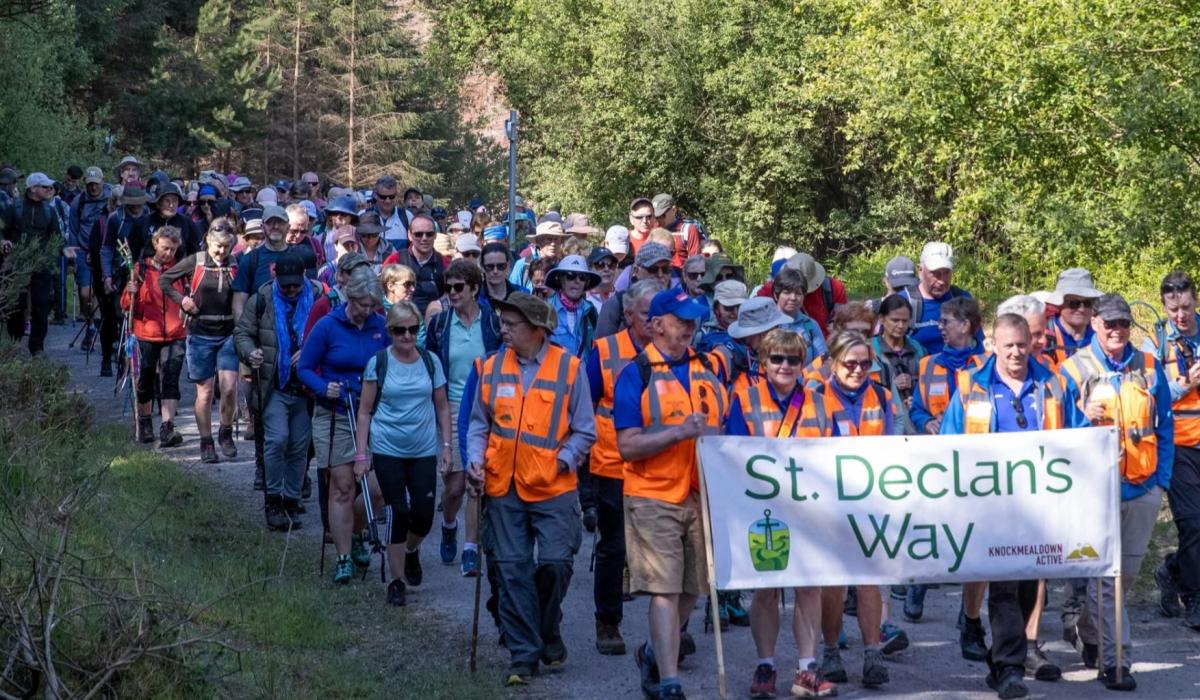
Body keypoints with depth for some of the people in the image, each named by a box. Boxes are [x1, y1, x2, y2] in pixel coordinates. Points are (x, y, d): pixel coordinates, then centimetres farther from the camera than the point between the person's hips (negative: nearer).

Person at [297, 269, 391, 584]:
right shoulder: (327, 326, -7)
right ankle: (344, 558, 0)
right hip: (335, 417, -3)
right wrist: (324, 388, -21)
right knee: (343, 487, -5)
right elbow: (304, 368, -3)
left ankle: (355, 535, 31)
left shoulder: (380, 326, 3)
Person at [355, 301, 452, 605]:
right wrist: (361, 454, -3)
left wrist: (446, 445, 3)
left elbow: (442, 408, 10)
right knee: (398, 514, -4)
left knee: (423, 516, -3)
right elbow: (365, 412, 1)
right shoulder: (378, 362, -2)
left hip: (424, 451, 2)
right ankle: (397, 579, 10)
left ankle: (412, 551, 31)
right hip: (387, 451, -2)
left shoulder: (431, 361, 3)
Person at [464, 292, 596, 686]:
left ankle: (547, 634, 20)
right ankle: (524, 654, 10)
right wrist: (476, 459, -3)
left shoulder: (568, 368, -4)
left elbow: (584, 431, 0)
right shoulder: (492, 368, 5)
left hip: (553, 489, -2)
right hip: (504, 487, 3)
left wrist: (562, 461, -10)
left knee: (555, 562, -7)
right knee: (513, 569, 2)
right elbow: (479, 423, 12)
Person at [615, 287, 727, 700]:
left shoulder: (708, 368, 11)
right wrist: (679, 433, -22)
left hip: (703, 495, 5)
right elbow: (628, 446, -11)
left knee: (691, 589, 11)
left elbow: (725, 428, 22)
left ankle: (654, 654, 34)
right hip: (654, 497, -5)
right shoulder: (635, 374, -4)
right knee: (665, 591, -8)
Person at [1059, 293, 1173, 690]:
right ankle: (1113, 661, -3)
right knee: (1104, 576, -6)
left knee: (1127, 571, 14)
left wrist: (1162, 477, 5)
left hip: (1144, 489, 4)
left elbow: (1164, 426, 11)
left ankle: (1091, 633, 35)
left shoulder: (1148, 368, 7)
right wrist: (1084, 420, -20)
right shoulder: (1074, 370, -2)